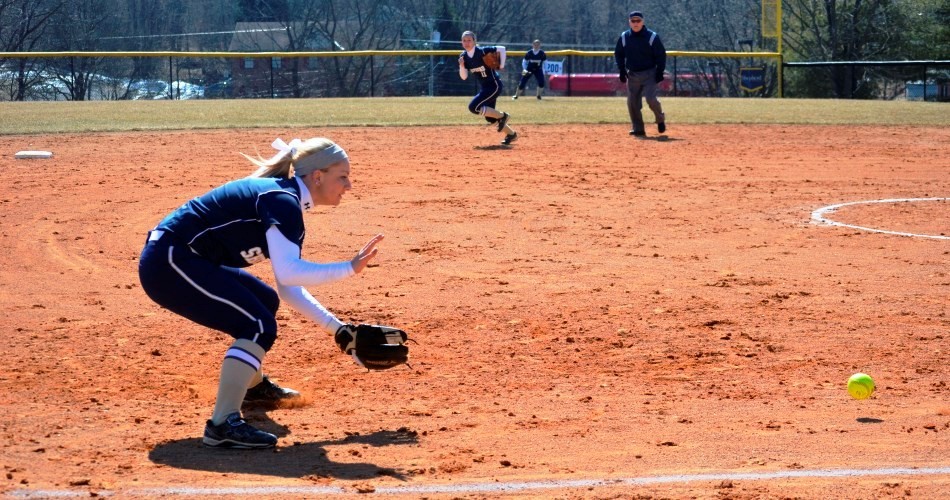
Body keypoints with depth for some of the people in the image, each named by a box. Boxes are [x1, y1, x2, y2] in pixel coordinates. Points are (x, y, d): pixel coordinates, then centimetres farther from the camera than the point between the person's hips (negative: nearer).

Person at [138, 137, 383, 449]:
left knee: (265, 302, 27)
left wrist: (338, 329, 14)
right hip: (168, 262, -11)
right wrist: (350, 268, -25)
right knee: (259, 326, -18)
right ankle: (223, 425, -23)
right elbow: (288, 272, -30)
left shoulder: (286, 203, 14)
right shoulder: (282, 200, -15)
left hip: (181, 261, 11)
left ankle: (251, 385, 46)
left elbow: (289, 290, 18)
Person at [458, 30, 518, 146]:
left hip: (494, 85, -8)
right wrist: (462, 66, -16)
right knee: (490, 118, 11)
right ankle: (511, 134, 30)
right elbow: (464, 77, 0)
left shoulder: (482, 51, -18)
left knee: (473, 107, -21)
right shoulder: (464, 57, 0)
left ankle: (502, 116, -5)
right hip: (483, 87, 8)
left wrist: (501, 65, -18)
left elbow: (502, 48, -15)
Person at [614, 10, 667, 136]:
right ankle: (638, 129, 10)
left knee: (651, 99, -17)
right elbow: (618, 54, 14)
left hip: (649, 74, -4)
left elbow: (661, 54, -2)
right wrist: (622, 71, 4)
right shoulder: (624, 37, 2)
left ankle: (660, 120, 11)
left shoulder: (652, 37, -7)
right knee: (632, 102, -1)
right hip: (632, 74, 4)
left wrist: (660, 72, -9)